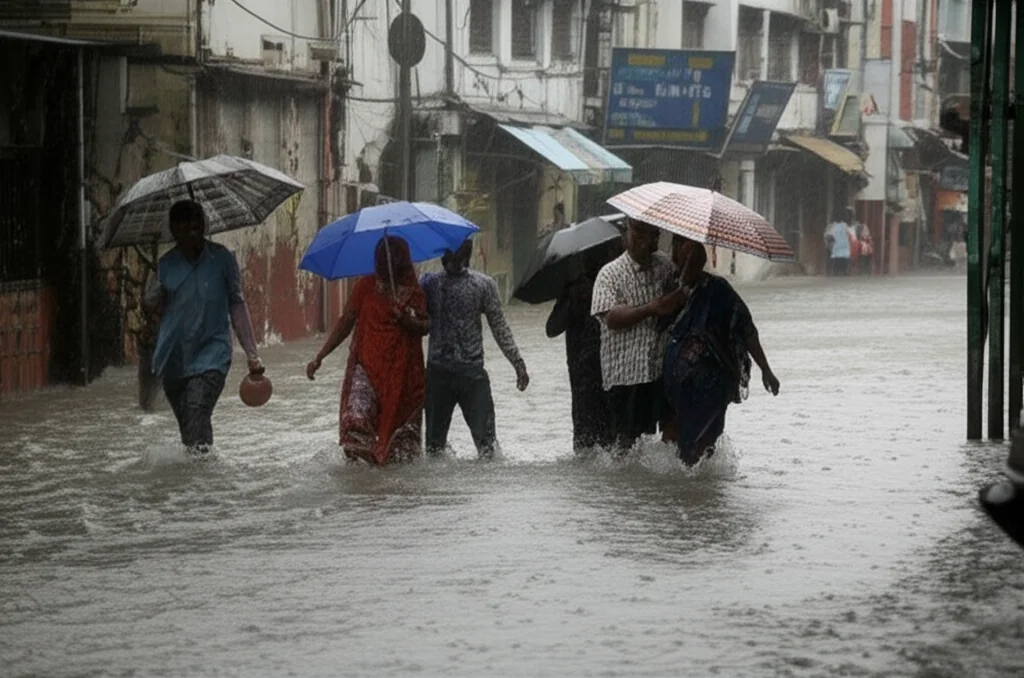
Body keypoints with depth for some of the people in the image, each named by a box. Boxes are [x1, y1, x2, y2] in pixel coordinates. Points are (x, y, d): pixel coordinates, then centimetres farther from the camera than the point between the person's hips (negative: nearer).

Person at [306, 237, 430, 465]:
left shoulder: (414, 292, 4)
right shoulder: (366, 286, 3)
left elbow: (426, 326, 6)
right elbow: (346, 322, 6)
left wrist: (408, 321, -18)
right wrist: (319, 357, 2)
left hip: (402, 371, 1)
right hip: (367, 366, -1)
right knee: (356, 418, -21)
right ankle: (352, 459, -11)